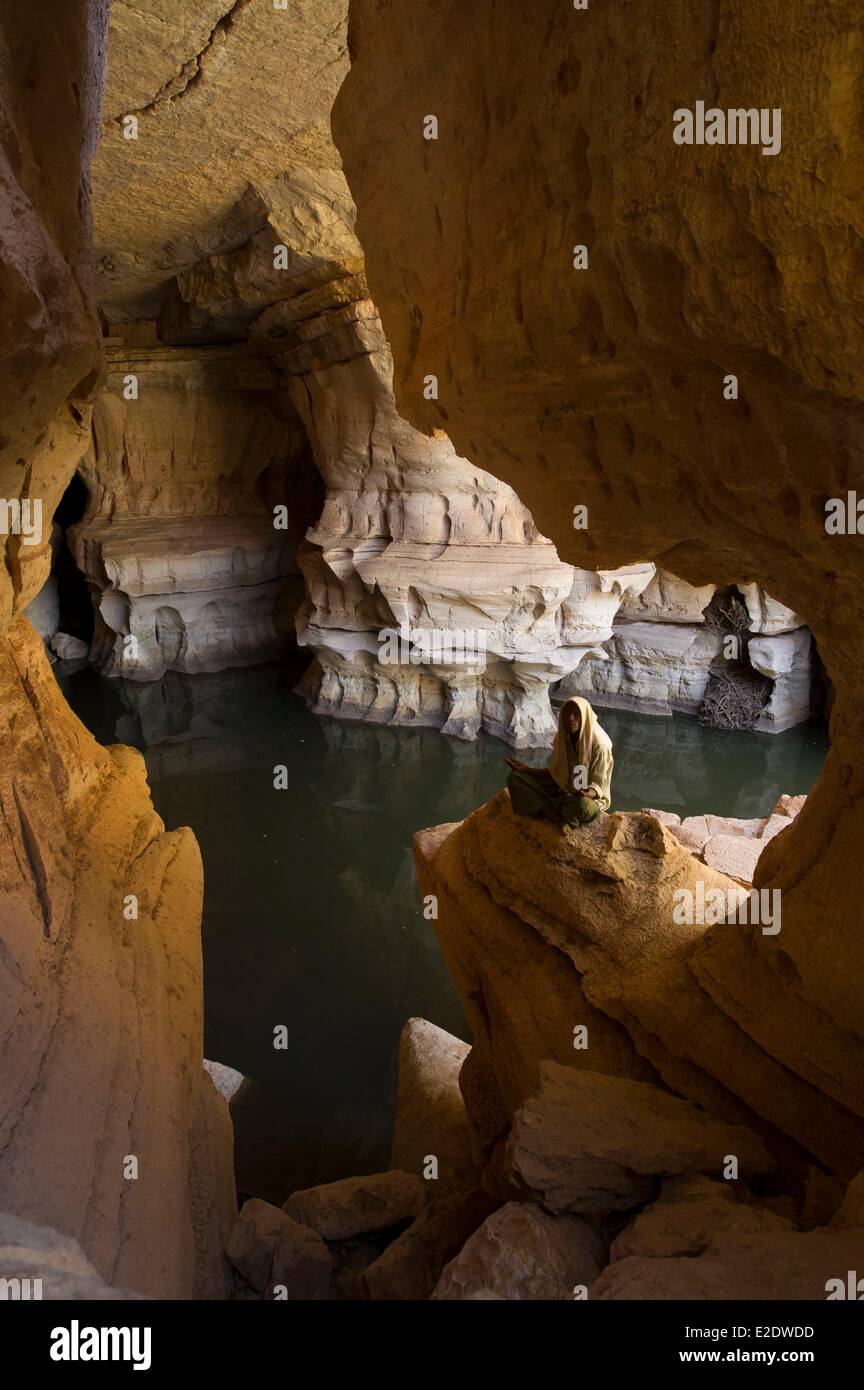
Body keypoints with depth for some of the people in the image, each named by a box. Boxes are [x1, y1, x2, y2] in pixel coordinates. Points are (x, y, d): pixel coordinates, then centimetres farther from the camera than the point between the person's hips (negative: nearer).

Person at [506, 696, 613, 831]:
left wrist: (586, 794, -40)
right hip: (562, 789, 6)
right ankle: (560, 819, -23)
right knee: (515, 778, -9)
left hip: (591, 798, -6)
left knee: (581, 805, -45)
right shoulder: (562, 737, -1)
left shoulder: (599, 744, -20)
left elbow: (598, 786, -18)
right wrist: (527, 769, 1)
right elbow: (554, 772, 10)